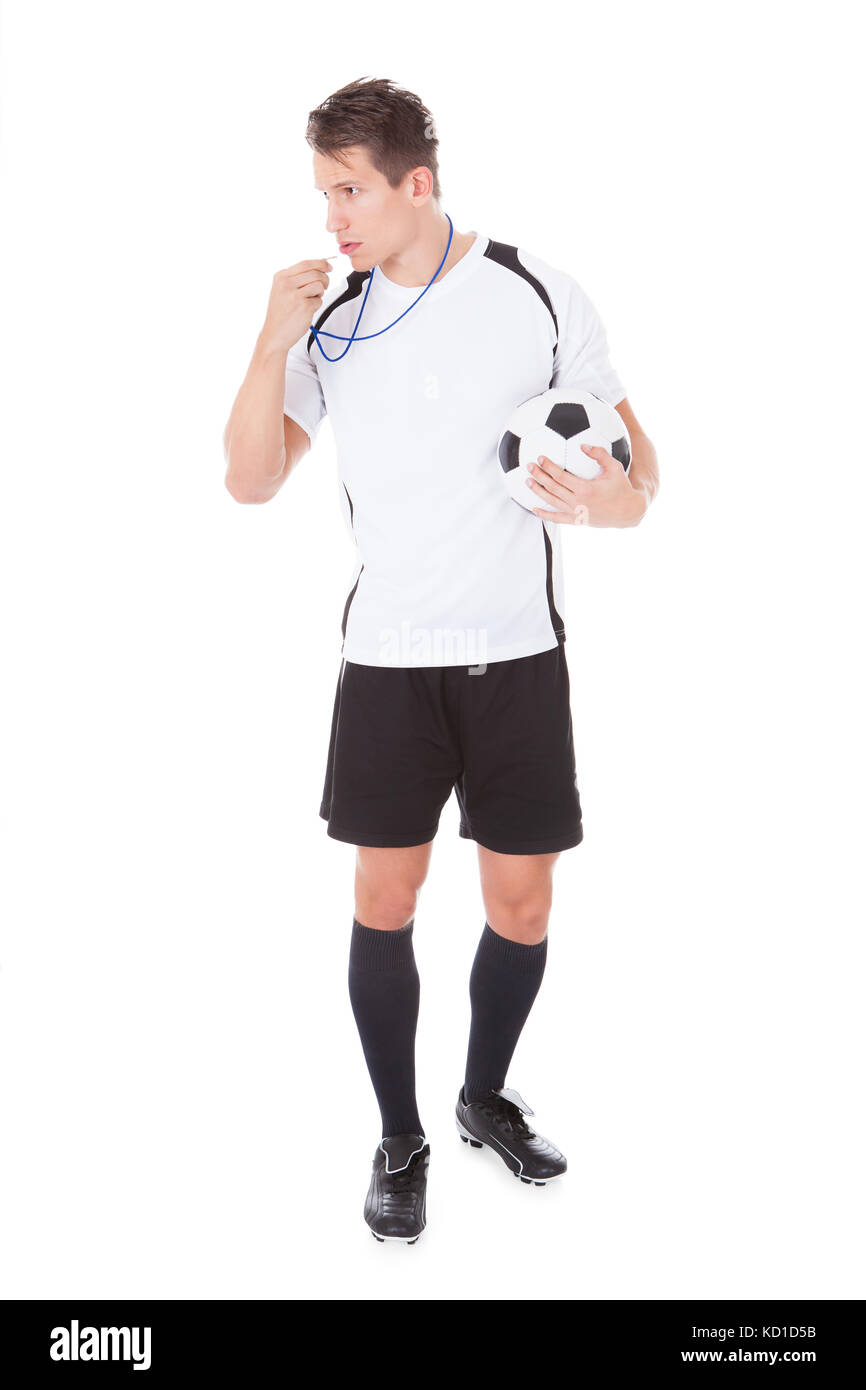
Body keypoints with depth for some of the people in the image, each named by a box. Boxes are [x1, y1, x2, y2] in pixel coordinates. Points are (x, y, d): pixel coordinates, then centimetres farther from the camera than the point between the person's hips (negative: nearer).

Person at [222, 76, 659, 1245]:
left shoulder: (542, 296, -3)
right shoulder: (327, 318, 4)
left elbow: (636, 460, 1)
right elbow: (251, 482, 2)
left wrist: (621, 501, -23)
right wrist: (271, 345, -11)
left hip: (519, 653, -1)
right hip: (386, 657, 1)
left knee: (522, 902, 5)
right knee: (385, 899, 2)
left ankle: (487, 1098, 32)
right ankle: (400, 1139, 22)